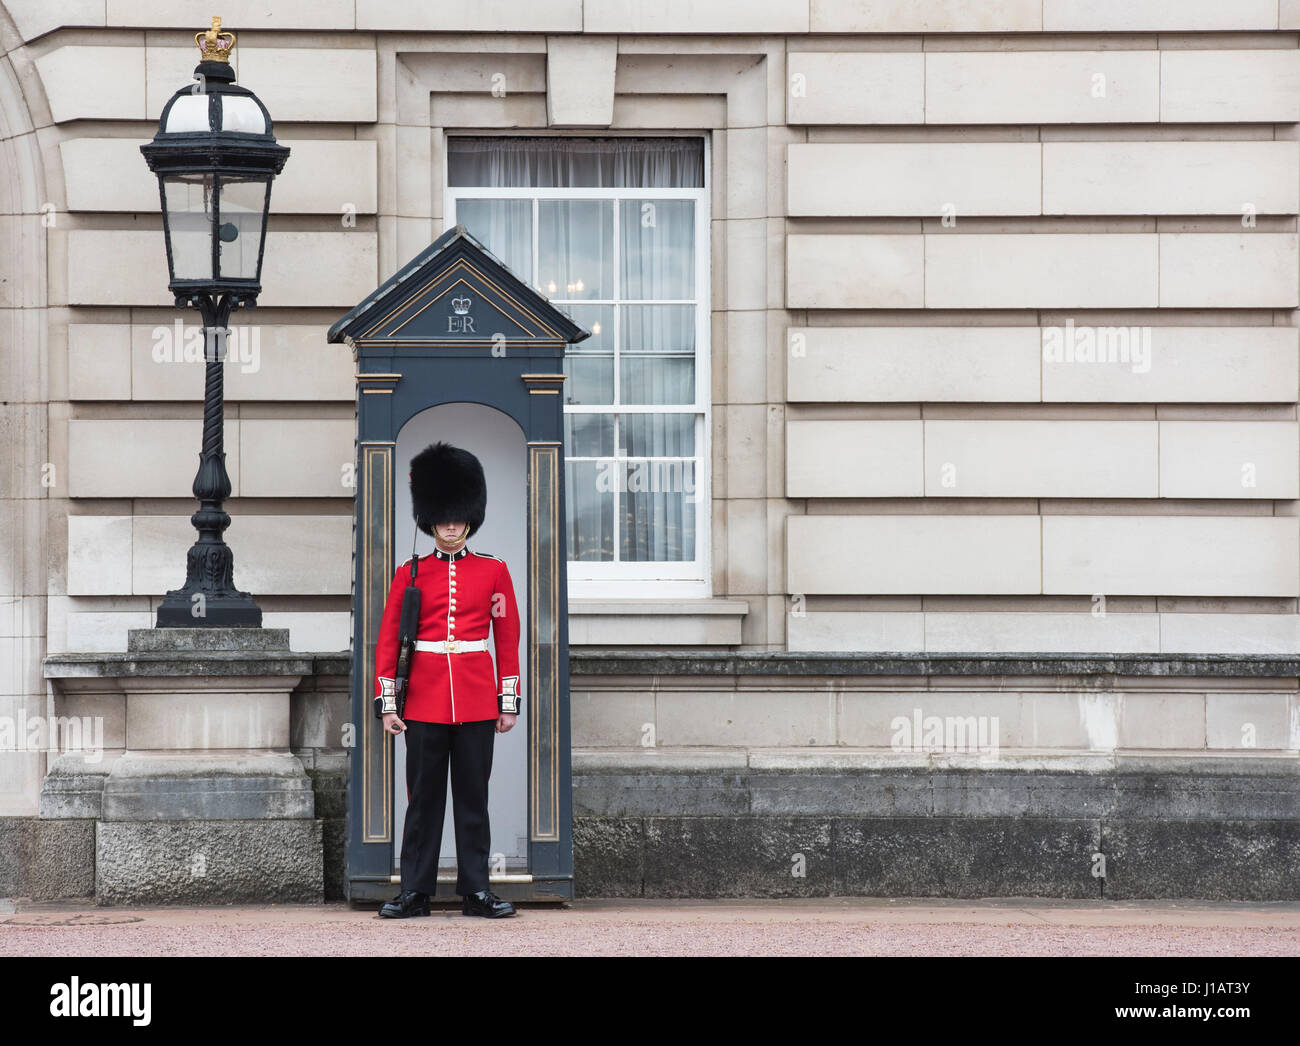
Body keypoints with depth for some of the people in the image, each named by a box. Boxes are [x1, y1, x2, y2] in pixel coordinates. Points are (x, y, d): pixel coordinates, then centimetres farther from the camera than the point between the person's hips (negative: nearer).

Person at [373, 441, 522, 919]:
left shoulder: (493, 571, 6)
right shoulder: (410, 574, 4)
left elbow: (508, 638, 8)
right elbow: (388, 640, 4)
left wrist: (509, 702, 4)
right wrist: (387, 703, -1)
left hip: (477, 701, 0)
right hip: (424, 703, 0)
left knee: (473, 797, 4)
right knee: (423, 798, 2)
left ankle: (476, 890, 9)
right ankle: (415, 892, 6)